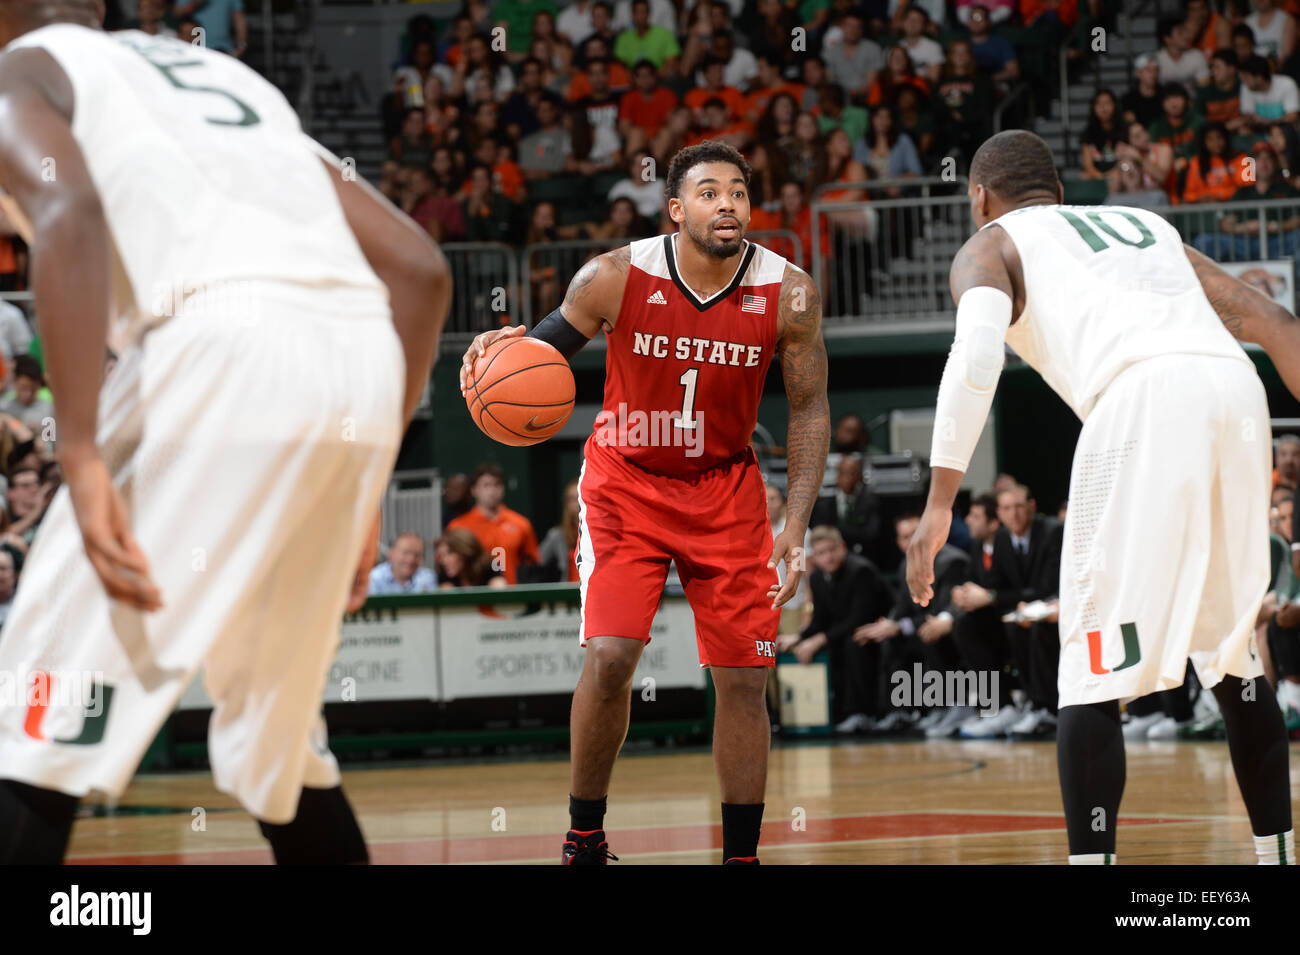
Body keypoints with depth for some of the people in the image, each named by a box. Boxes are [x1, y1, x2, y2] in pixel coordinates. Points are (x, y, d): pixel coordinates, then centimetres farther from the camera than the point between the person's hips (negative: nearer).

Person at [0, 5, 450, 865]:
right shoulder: (229, 77, 36)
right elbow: (418, 268, 27)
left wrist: (81, 452, -15)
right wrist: (367, 486, 28)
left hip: (225, 344, -6)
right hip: (364, 363, 7)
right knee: (277, 739, 22)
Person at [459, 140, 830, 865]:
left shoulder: (789, 294, -15)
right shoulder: (615, 278, -18)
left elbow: (809, 409, -5)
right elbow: (547, 348, -2)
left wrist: (797, 526, -14)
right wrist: (503, 351, -27)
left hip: (724, 488, 2)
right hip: (626, 483, -2)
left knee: (744, 678, -1)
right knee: (609, 657, -18)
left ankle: (742, 857, 12)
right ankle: (585, 838, 2)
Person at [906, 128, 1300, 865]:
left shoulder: (991, 245, 21)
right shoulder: (1147, 226, 37)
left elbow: (978, 345, -2)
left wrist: (941, 500, -8)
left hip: (1142, 399, -5)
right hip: (1235, 390, 5)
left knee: (1093, 669, -1)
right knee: (1234, 654, 21)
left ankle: (1094, 858, -10)